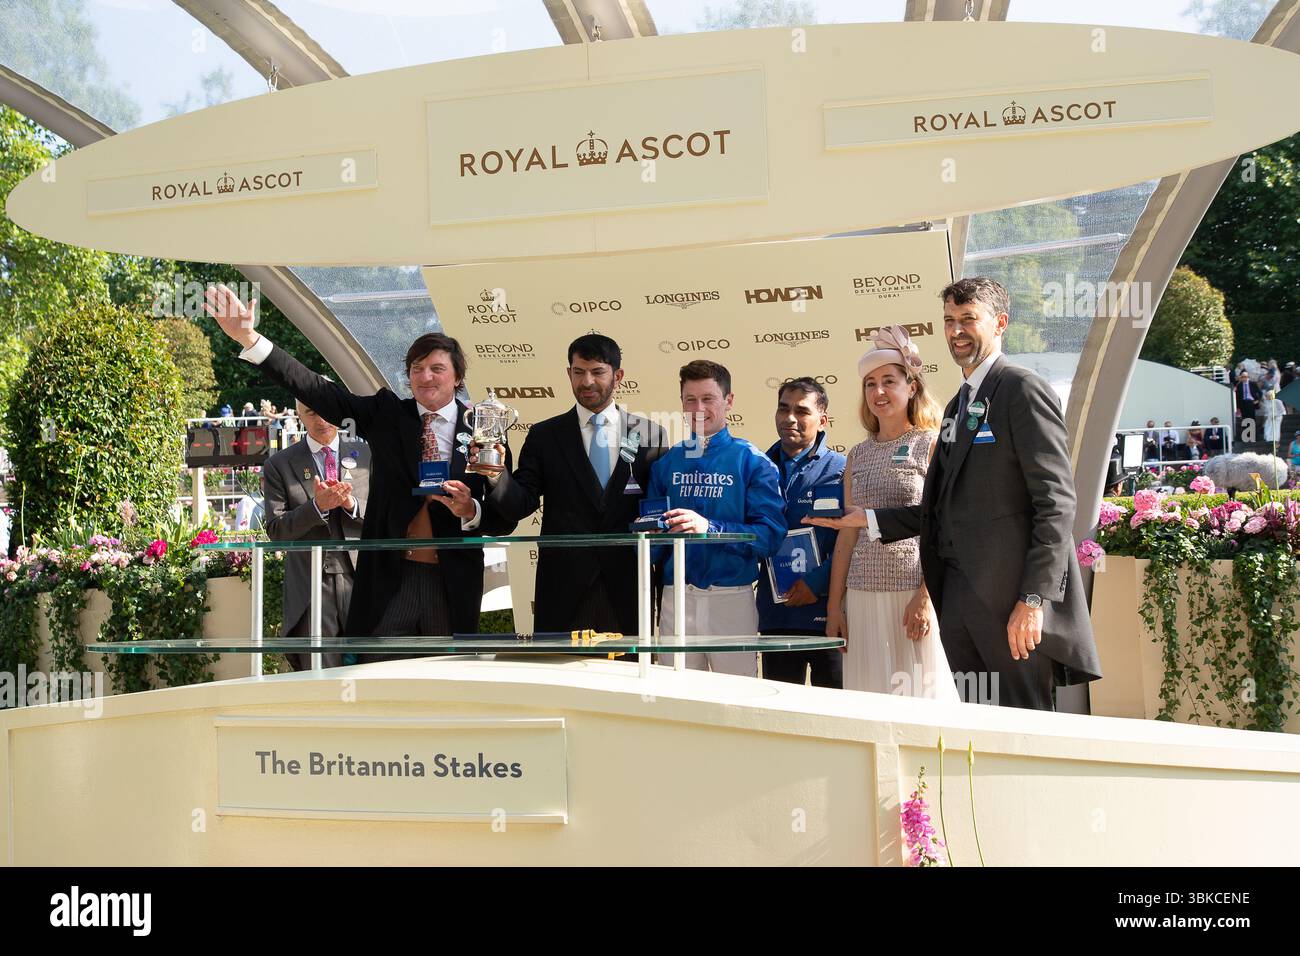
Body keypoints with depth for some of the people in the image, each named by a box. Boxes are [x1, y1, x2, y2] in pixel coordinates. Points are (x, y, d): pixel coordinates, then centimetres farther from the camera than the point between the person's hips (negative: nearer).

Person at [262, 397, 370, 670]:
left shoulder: (367, 455, 11)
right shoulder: (278, 465, 8)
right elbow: (275, 530, 1)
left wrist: (351, 503, -12)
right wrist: (317, 506, -14)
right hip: (311, 587, -1)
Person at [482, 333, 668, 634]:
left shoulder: (649, 434, 6)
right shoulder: (544, 436, 6)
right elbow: (521, 505, -2)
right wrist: (497, 474, -20)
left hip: (627, 586, 0)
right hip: (564, 588, 0)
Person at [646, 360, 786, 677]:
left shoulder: (752, 461, -1)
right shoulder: (666, 463, 10)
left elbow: (770, 535, -11)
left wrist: (710, 528, -22)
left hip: (732, 599, -3)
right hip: (676, 599, 3)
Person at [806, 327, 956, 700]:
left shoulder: (933, 445, -1)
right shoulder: (858, 455, 14)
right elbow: (848, 534, 13)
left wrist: (926, 598, -16)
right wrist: (834, 606, 9)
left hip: (913, 593, -4)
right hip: (863, 597, 5)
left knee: (917, 691, -1)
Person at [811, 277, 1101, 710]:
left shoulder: (1024, 390, -7)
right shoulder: (958, 404, 21)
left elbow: (1056, 501, -14)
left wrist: (1034, 598, -19)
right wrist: (871, 520, 15)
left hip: (1010, 593, -8)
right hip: (958, 592, 8)